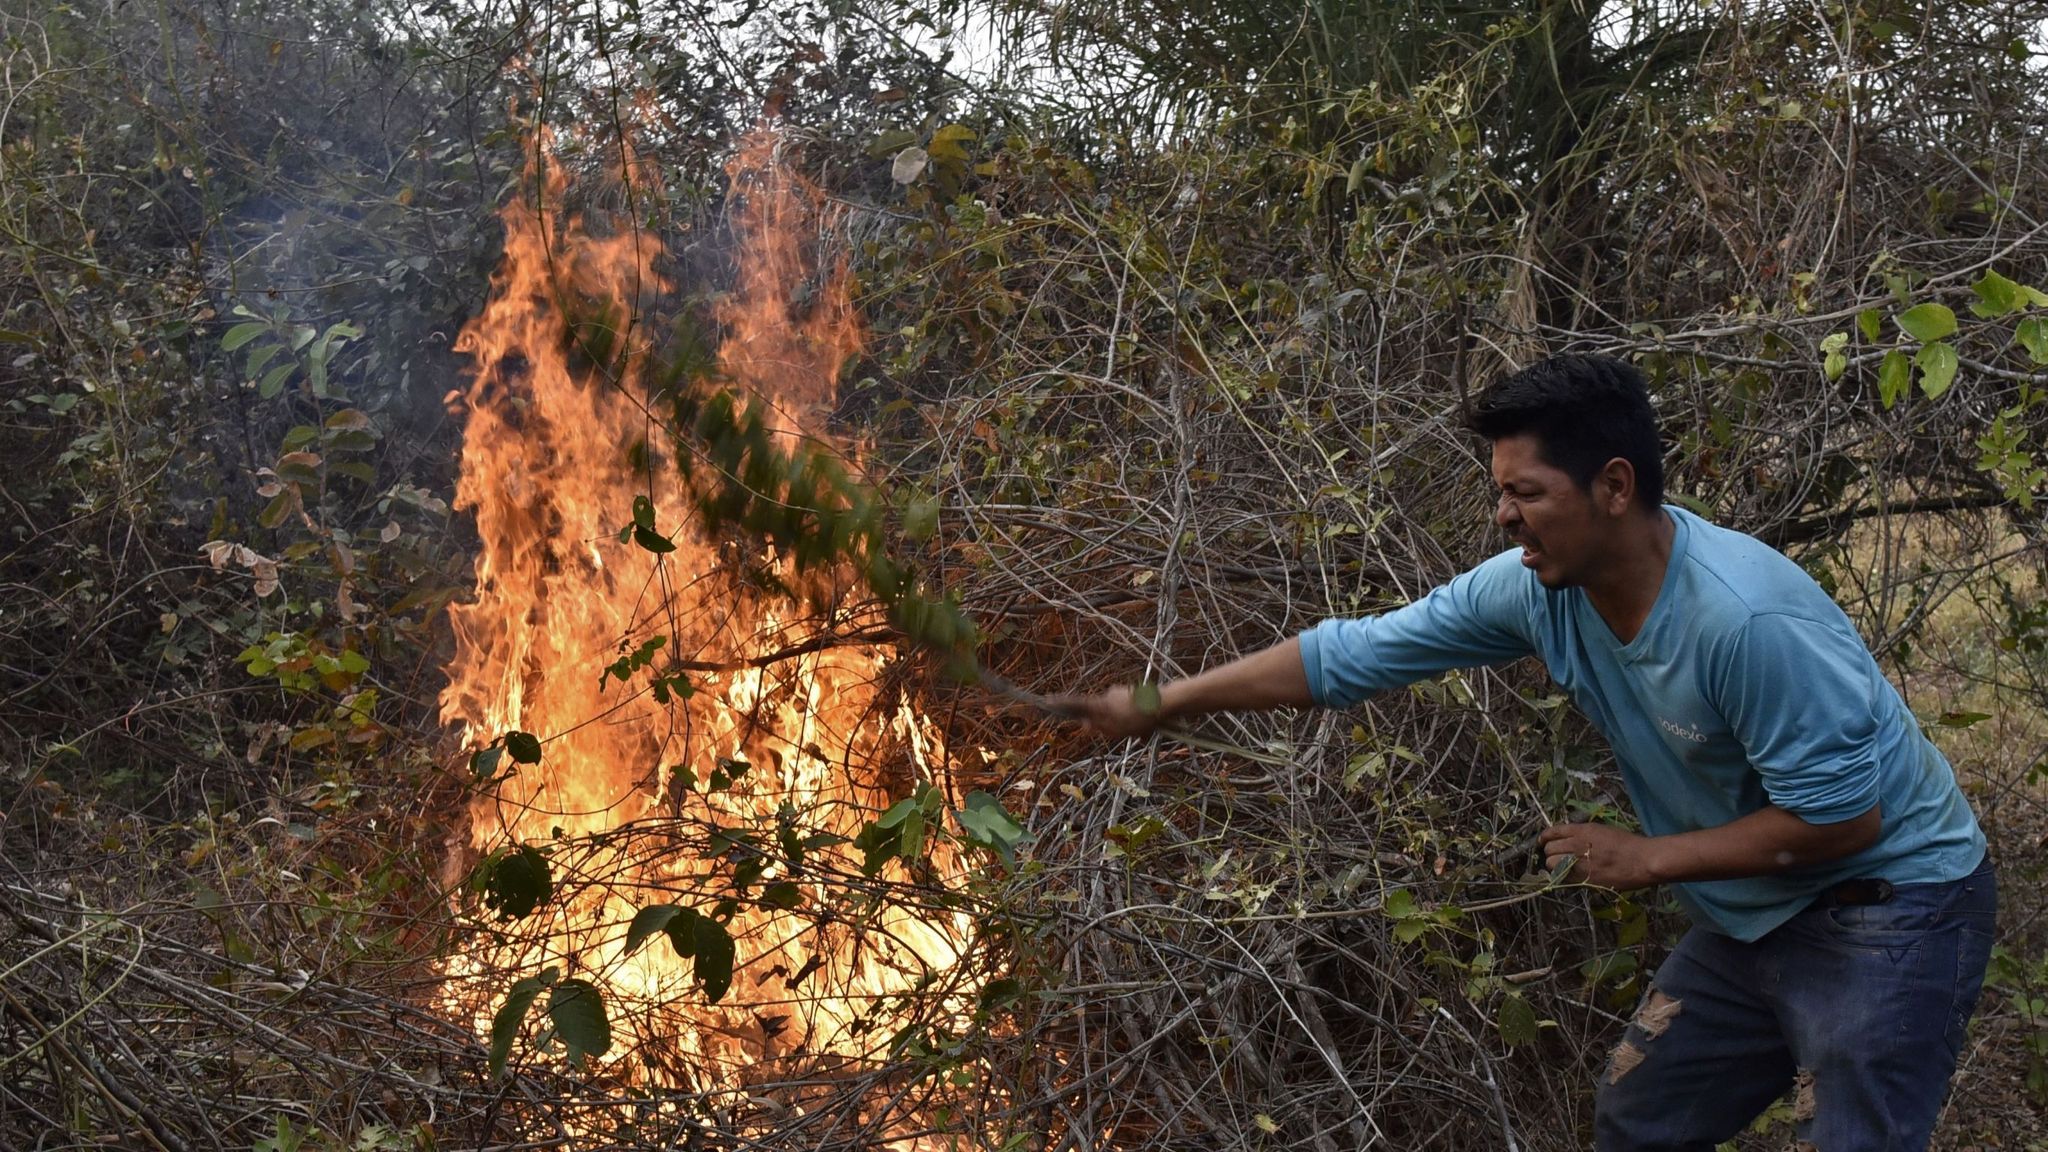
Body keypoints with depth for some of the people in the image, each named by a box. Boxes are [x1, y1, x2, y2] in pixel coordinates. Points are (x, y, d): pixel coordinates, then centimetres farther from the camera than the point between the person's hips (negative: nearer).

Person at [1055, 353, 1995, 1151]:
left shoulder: (1747, 617, -31)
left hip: (1887, 910, -8)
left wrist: (1649, 859, -19)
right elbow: (1352, 653, -4)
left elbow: (1842, 814, -26)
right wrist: (1160, 707, -2)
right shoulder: (1537, 588, -10)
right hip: (1751, 921, 8)